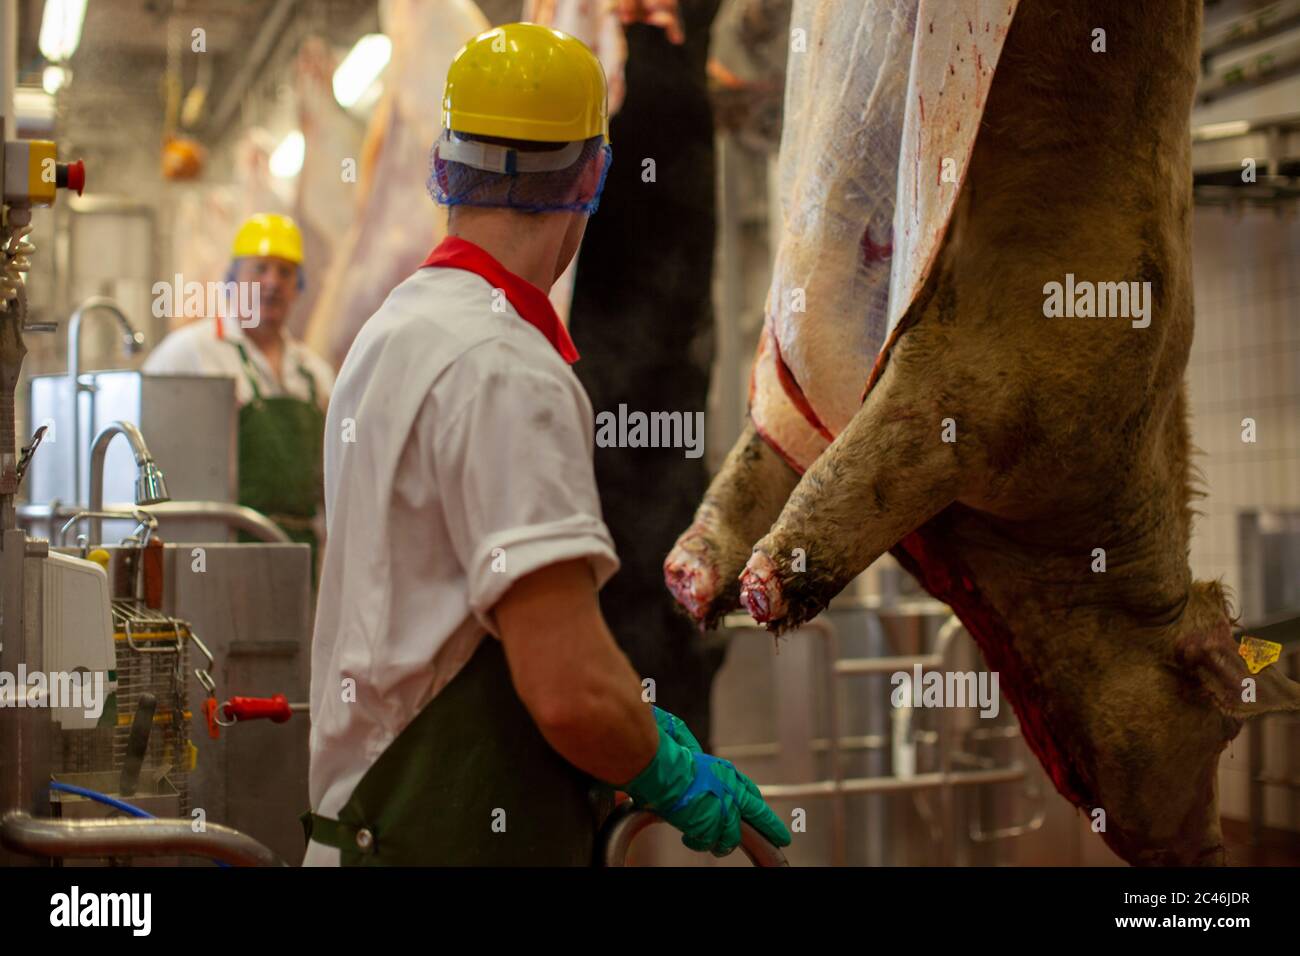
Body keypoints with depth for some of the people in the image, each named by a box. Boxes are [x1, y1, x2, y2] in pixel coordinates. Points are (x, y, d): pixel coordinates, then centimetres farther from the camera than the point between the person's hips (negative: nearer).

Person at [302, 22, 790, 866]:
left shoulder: (394, 329, 12)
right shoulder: (504, 369, -19)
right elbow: (572, 690, -25)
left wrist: (637, 719, 17)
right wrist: (674, 777, -6)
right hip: (459, 843, -9)